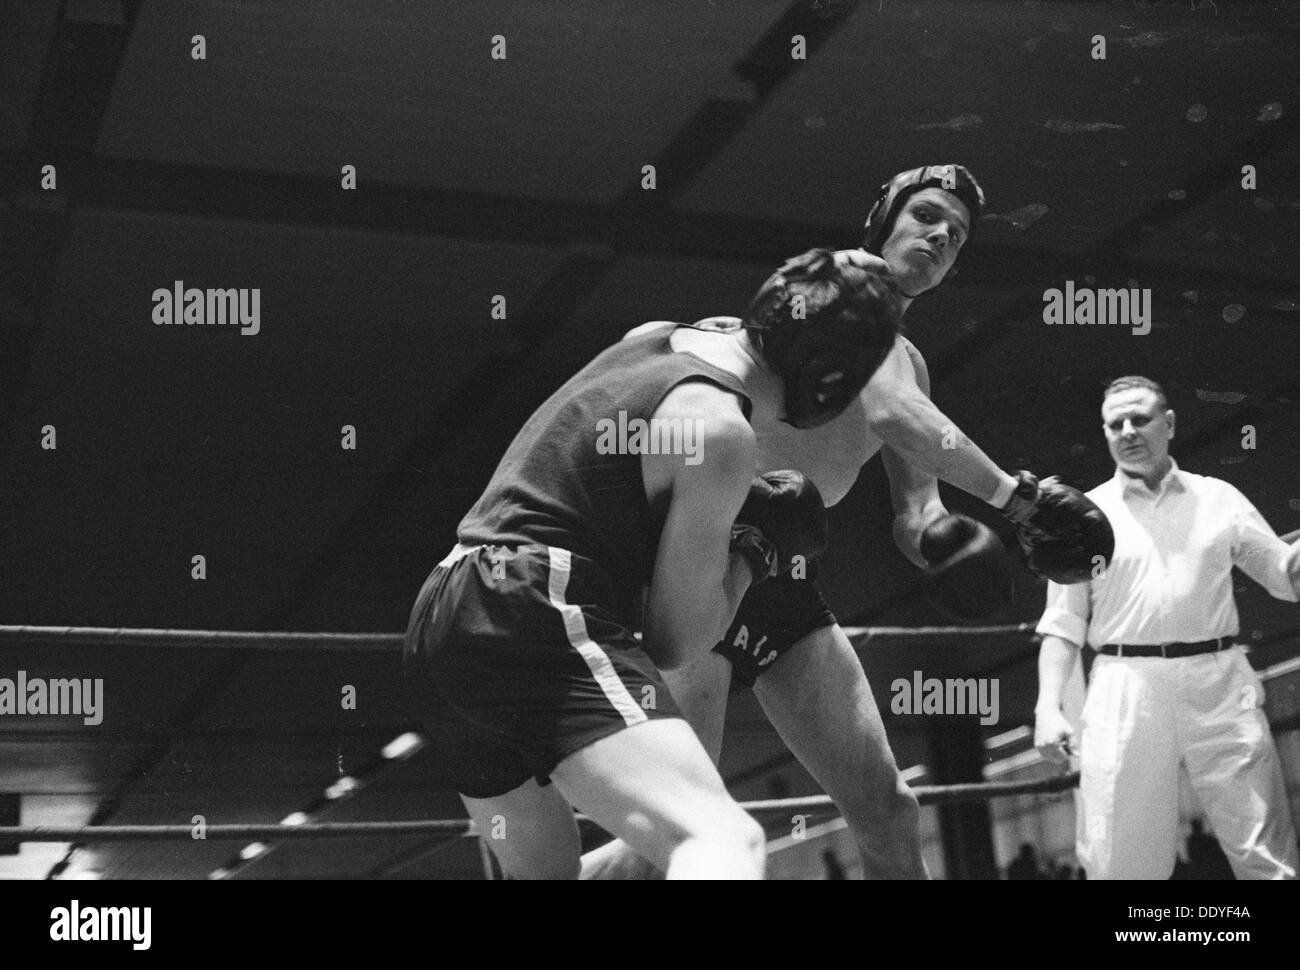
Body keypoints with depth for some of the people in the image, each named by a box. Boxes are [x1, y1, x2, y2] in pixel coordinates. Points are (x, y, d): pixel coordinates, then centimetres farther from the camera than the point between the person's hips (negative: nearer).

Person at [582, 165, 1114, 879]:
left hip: (787, 581, 9)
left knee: (888, 813, 3)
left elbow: (912, 518, 13)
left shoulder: (908, 362, 21)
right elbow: (890, 412, -19)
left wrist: (936, 534, -11)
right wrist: (1014, 495, -14)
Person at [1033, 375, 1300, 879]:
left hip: (1221, 686, 1)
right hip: (1126, 691, -1)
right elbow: (1063, 624, 9)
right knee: (1120, 859, -3)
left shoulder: (1219, 499, 13)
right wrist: (1048, 705, -4)